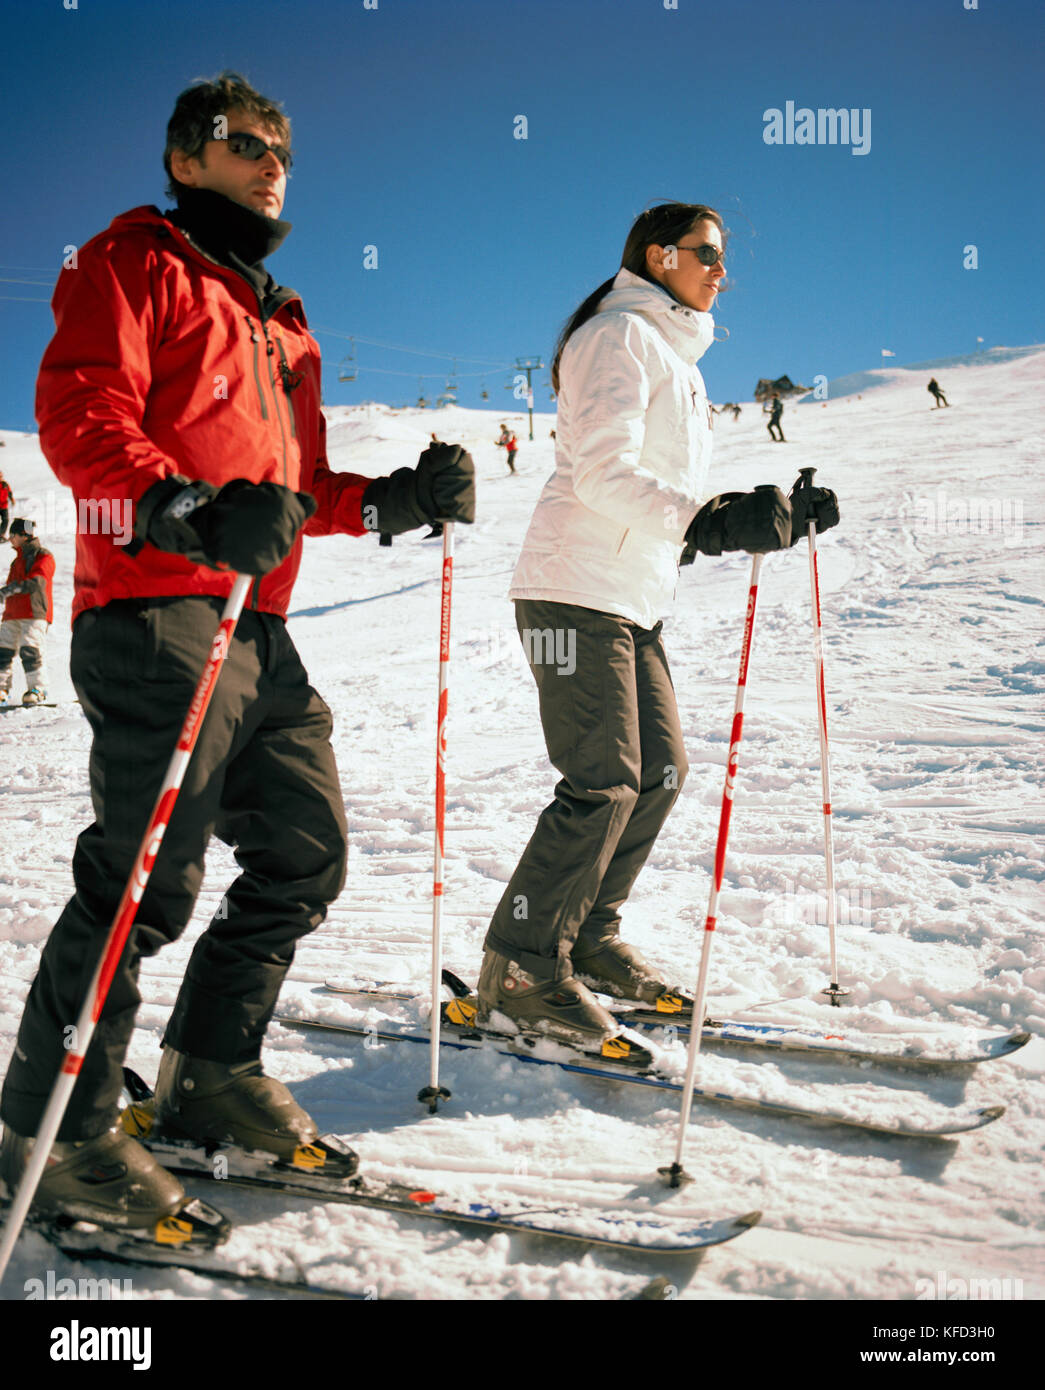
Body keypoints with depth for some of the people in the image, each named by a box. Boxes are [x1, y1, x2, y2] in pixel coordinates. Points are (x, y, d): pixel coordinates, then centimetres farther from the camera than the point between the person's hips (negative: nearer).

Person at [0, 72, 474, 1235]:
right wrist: (190, 510, -29)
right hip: (159, 611, -8)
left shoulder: (280, 318, 28)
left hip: (258, 626, 9)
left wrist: (394, 503, 9)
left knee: (304, 854, 8)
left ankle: (208, 1074, 23)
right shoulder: (133, 265, 3)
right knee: (146, 879, -11)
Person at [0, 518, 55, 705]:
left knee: (30, 650, -18)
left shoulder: (43, 556, -3)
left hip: (35, 614, -8)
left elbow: (38, 582, -21)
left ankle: (38, 690, -13)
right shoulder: (19, 559, 24)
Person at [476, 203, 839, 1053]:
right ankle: (520, 973, -4)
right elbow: (604, 478, -20)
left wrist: (773, 517, 10)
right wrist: (709, 523, -29)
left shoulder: (675, 356, 23)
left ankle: (588, 938, 20)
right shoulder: (621, 336, -7)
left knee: (660, 769, 9)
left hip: (630, 600, 10)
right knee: (604, 784, -12)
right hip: (577, 591, -10)